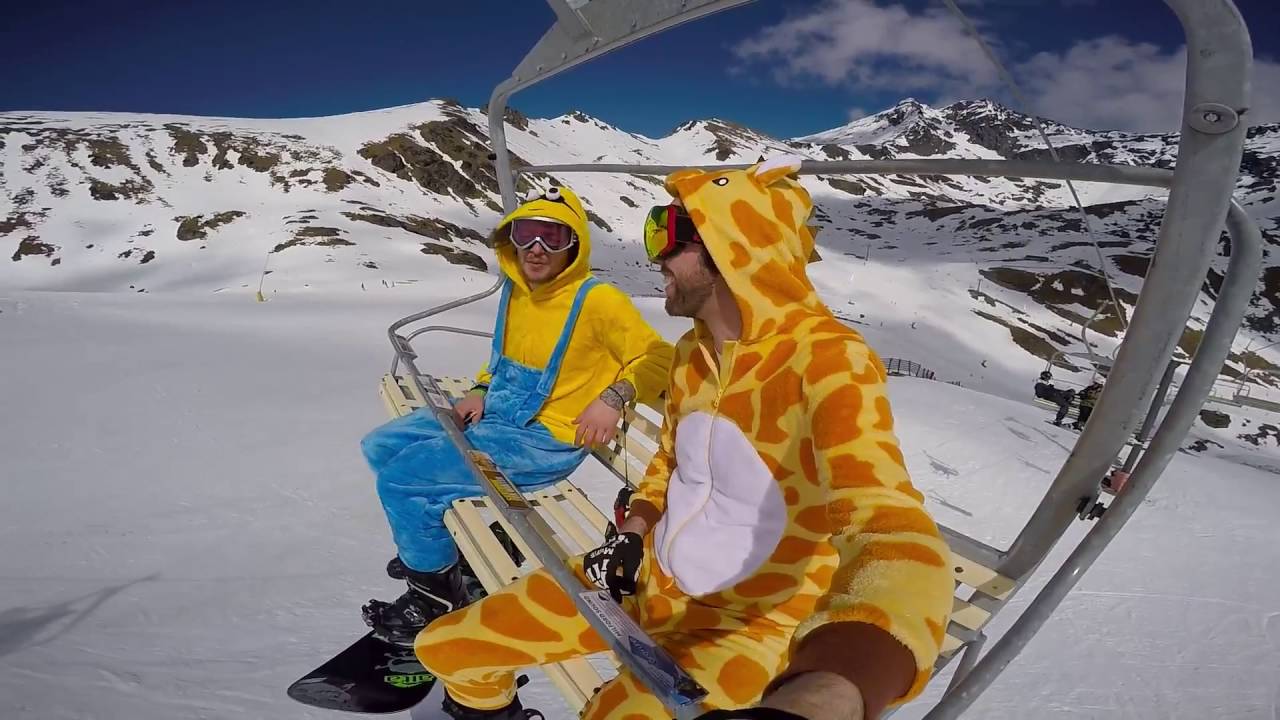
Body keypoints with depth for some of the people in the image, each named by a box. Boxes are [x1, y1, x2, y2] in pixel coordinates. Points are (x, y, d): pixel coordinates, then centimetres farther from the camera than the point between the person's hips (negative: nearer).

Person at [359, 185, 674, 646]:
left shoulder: (596, 300, -18)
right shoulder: (517, 289, 5)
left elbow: (657, 358, -16)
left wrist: (612, 398, -31)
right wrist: (481, 392, 5)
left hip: (544, 441, -9)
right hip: (496, 415, 9)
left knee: (401, 478, -15)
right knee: (381, 447, 12)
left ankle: (436, 593, 7)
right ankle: (433, 541, 32)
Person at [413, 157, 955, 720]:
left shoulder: (828, 358, -26)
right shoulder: (695, 347, -1)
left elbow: (896, 536, -42)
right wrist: (632, 533, -2)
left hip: (752, 620, -6)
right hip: (655, 577, 6)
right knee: (445, 647, 5)